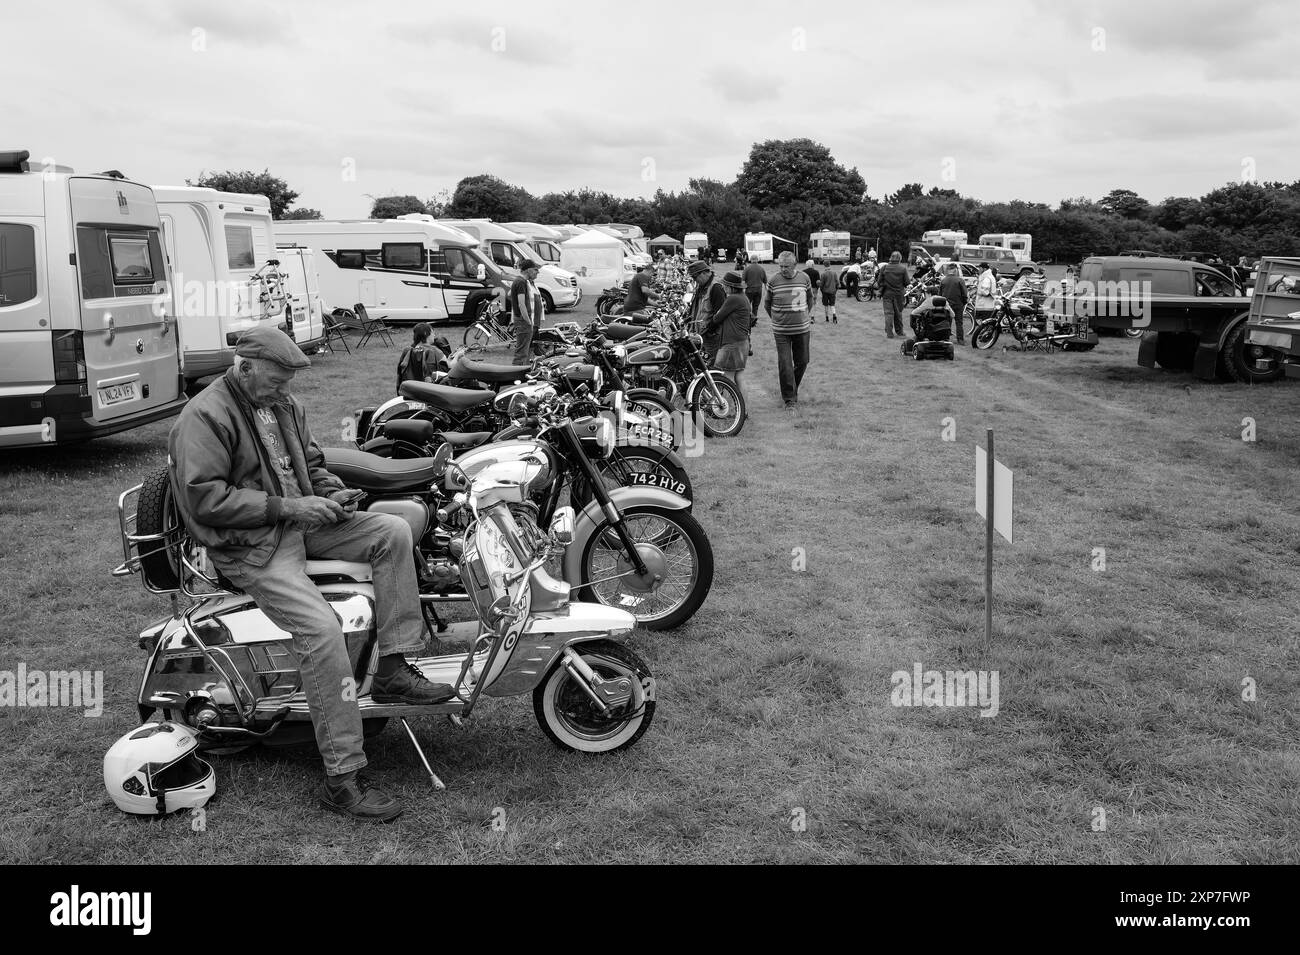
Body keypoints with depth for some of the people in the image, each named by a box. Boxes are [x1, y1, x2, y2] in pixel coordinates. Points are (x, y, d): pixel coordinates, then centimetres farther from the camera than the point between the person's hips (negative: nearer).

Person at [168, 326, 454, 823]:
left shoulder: (284, 405, 13)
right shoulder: (204, 417, -13)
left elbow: (310, 460, 25)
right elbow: (205, 498, -21)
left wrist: (333, 492, 2)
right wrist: (285, 507, -22)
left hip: (299, 522, 9)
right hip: (249, 546, -9)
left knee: (393, 531, -8)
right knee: (322, 629, -27)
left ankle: (392, 669, -7)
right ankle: (341, 779, -22)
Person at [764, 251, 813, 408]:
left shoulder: (804, 278, 0)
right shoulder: (773, 281, -7)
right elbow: (767, 304, 7)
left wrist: (808, 319, 14)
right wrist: (776, 319, 6)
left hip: (802, 329, 2)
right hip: (781, 331, -2)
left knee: (802, 362, 10)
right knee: (784, 365, -5)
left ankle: (793, 388, 34)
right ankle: (790, 398, 5)